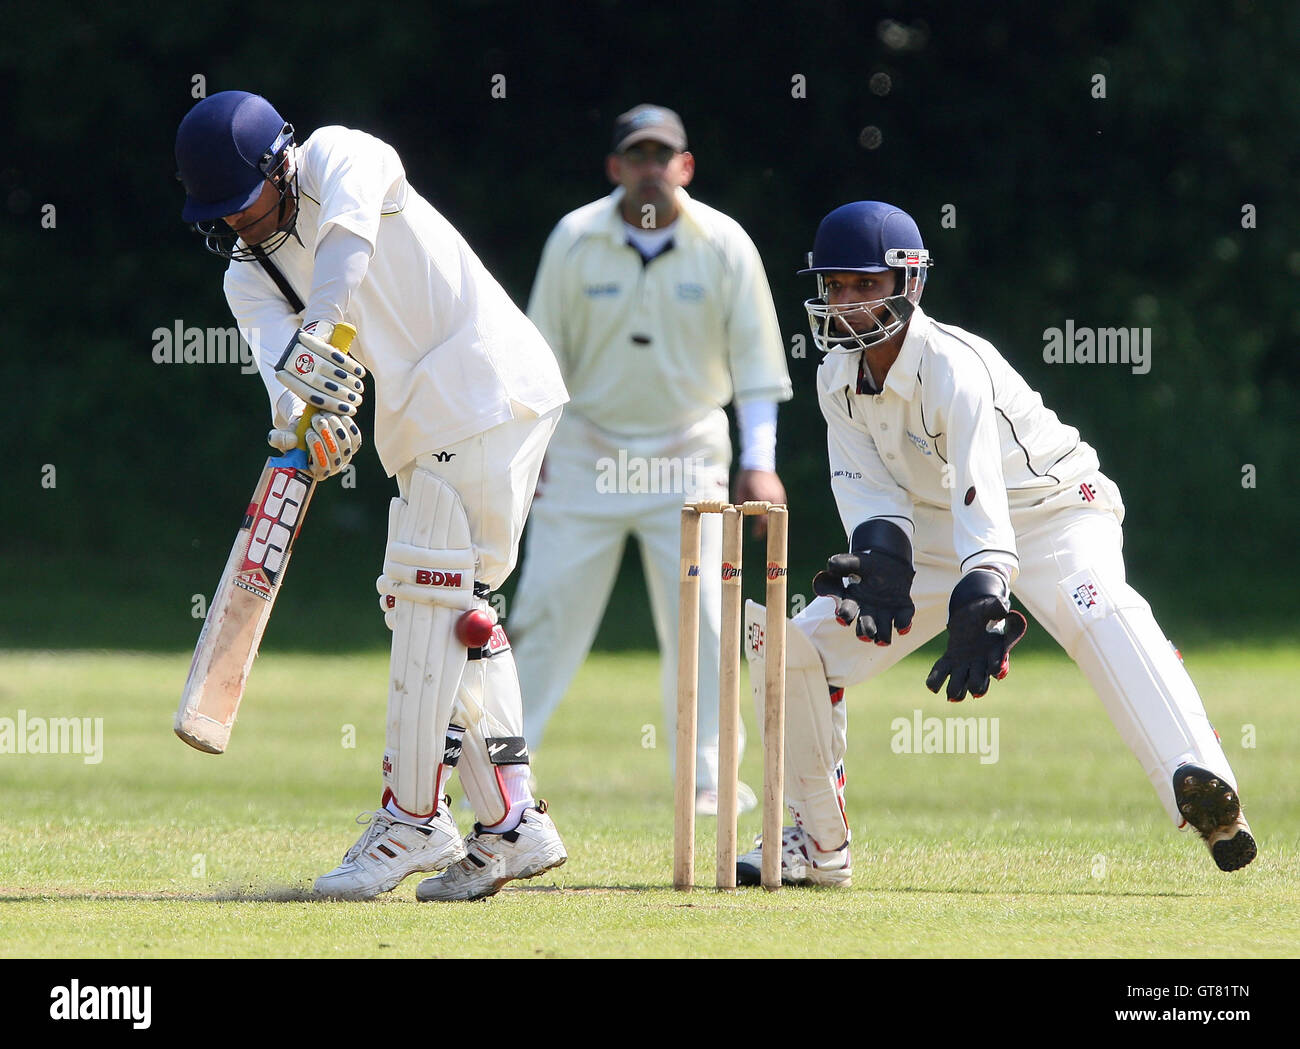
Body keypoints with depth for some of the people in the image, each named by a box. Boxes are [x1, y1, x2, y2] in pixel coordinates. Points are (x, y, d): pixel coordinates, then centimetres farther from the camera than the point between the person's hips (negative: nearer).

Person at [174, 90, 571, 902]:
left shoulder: (340, 156, -7)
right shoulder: (249, 276, 10)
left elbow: (347, 235, -29)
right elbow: (279, 349, -11)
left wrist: (320, 333, -46)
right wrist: (308, 415, -34)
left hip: (489, 385, -9)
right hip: (424, 431, 9)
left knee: (428, 589, -12)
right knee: (452, 608, 8)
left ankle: (413, 818, -12)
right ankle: (513, 824, 11)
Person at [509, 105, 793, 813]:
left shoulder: (724, 246, -5)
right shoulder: (576, 239, -3)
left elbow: (754, 357, -2)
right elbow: (545, 352, 4)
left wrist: (759, 460, -9)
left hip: (687, 456, 0)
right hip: (587, 452, 0)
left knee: (699, 616, -7)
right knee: (548, 608, -1)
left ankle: (706, 775, -1)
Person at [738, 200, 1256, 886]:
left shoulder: (954, 367, -27)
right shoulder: (839, 379, -4)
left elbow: (981, 498, -38)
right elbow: (872, 493, -9)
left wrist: (982, 603, -53)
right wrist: (881, 559, -33)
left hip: (1049, 509, -7)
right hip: (936, 531, 7)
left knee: (1095, 610, -39)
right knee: (800, 648, -3)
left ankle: (1202, 789, -55)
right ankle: (818, 844, 13)